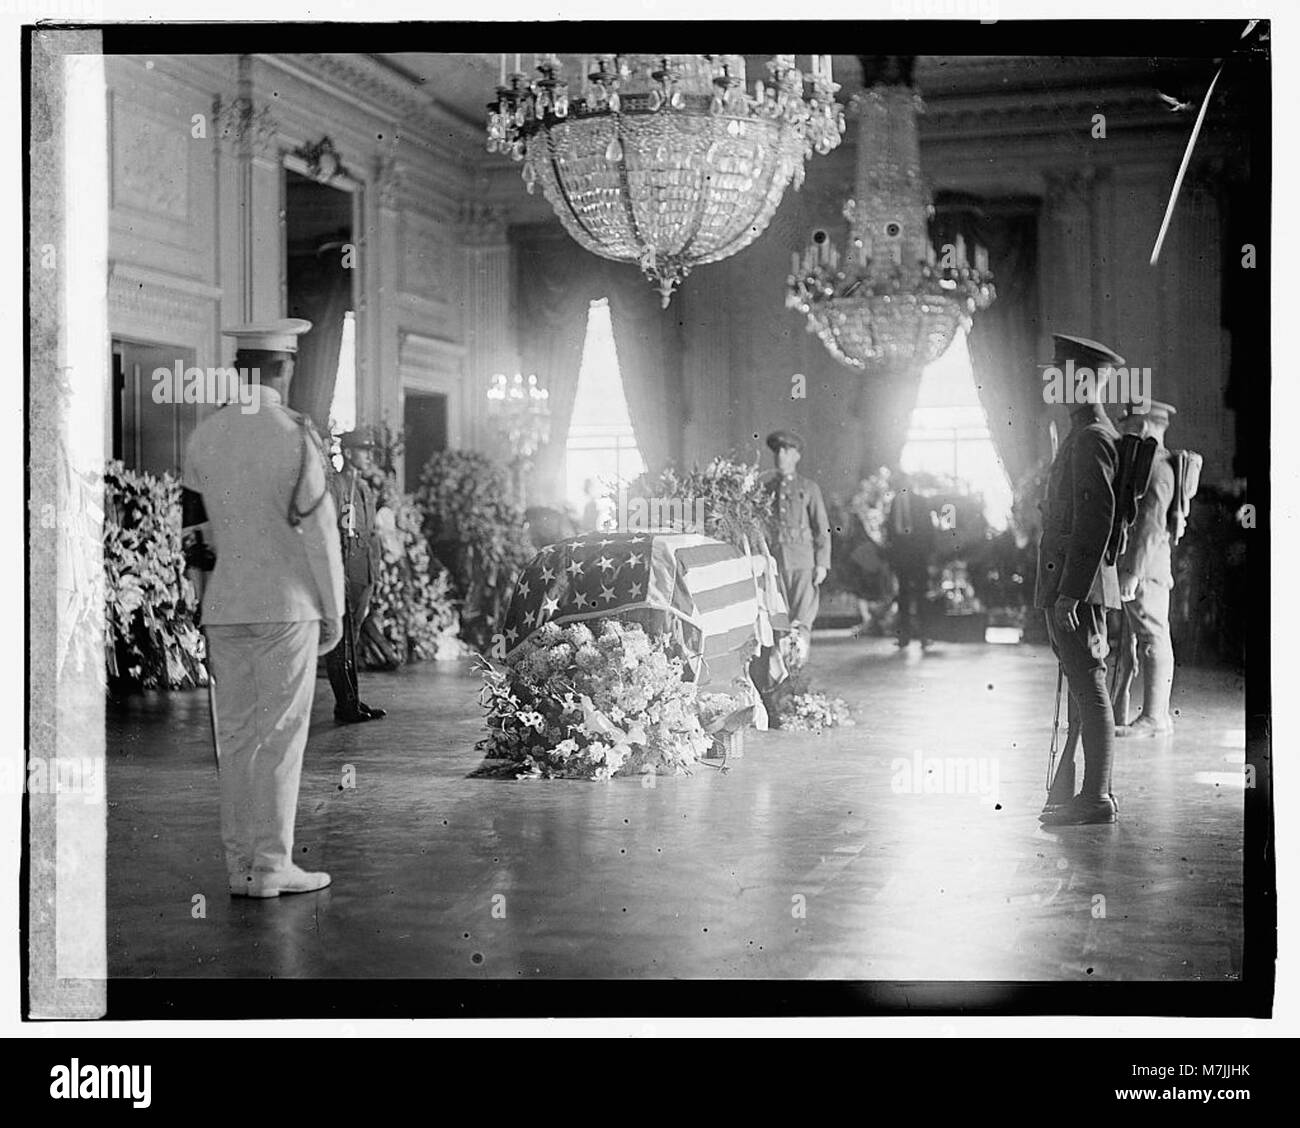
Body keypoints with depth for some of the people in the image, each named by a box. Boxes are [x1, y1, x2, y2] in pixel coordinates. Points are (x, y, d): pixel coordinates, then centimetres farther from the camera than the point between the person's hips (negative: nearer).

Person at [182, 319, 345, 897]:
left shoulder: (203, 437, 6)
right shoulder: (296, 436, -9)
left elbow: (194, 529, 10)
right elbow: (319, 529, -9)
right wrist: (333, 610, -1)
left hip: (224, 608, 5)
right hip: (286, 605, -5)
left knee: (234, 734, 9)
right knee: (280, 734, 0)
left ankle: (240, 864, 14)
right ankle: (271, 864, 2)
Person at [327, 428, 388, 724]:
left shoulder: (365, 489, 19)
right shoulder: (333, 485, -8)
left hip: (362, 576, 9)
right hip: (344, 574, -9)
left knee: (351, 641, 12)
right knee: (342, 643, -5)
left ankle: (353, 703, 16)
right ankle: (346, 706, -4)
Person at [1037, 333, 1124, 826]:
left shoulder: (1093, 438, -13)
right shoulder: (1085, 434, 19)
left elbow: (1095, 519, -20)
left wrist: (1070, 592, -22)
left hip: (1076, 583, -10)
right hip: (1069, 586, 10)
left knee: (1089, 690, -6)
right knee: (1082, 690, 13)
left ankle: (1096, 798, -3)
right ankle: (1072, 792, 19)